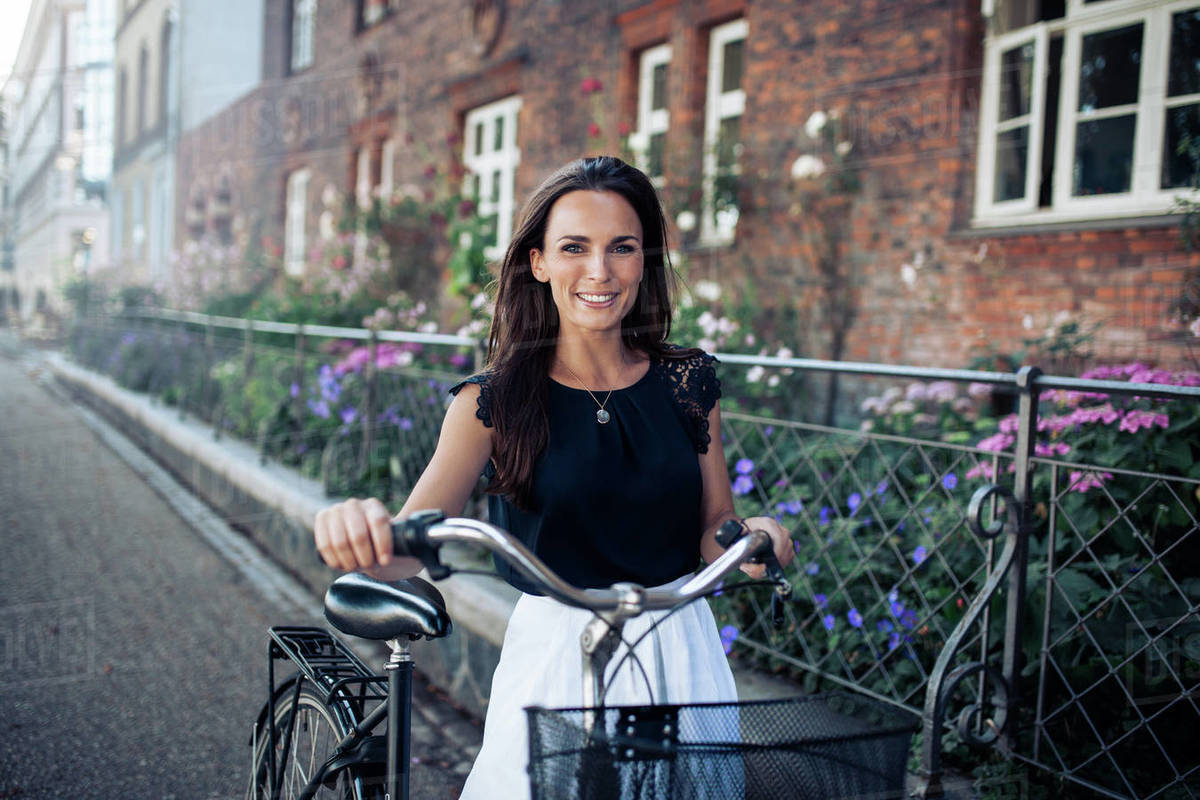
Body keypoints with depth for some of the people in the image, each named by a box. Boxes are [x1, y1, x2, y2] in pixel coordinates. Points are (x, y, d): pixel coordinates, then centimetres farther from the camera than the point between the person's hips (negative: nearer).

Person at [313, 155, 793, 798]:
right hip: (555, 658, -2)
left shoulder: (687, 380, -1)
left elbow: (714, 531, 3)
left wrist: (754, 537, -20)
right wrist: (360, 530, -40)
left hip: (681, 657, 2)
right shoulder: (496, 400, -7)